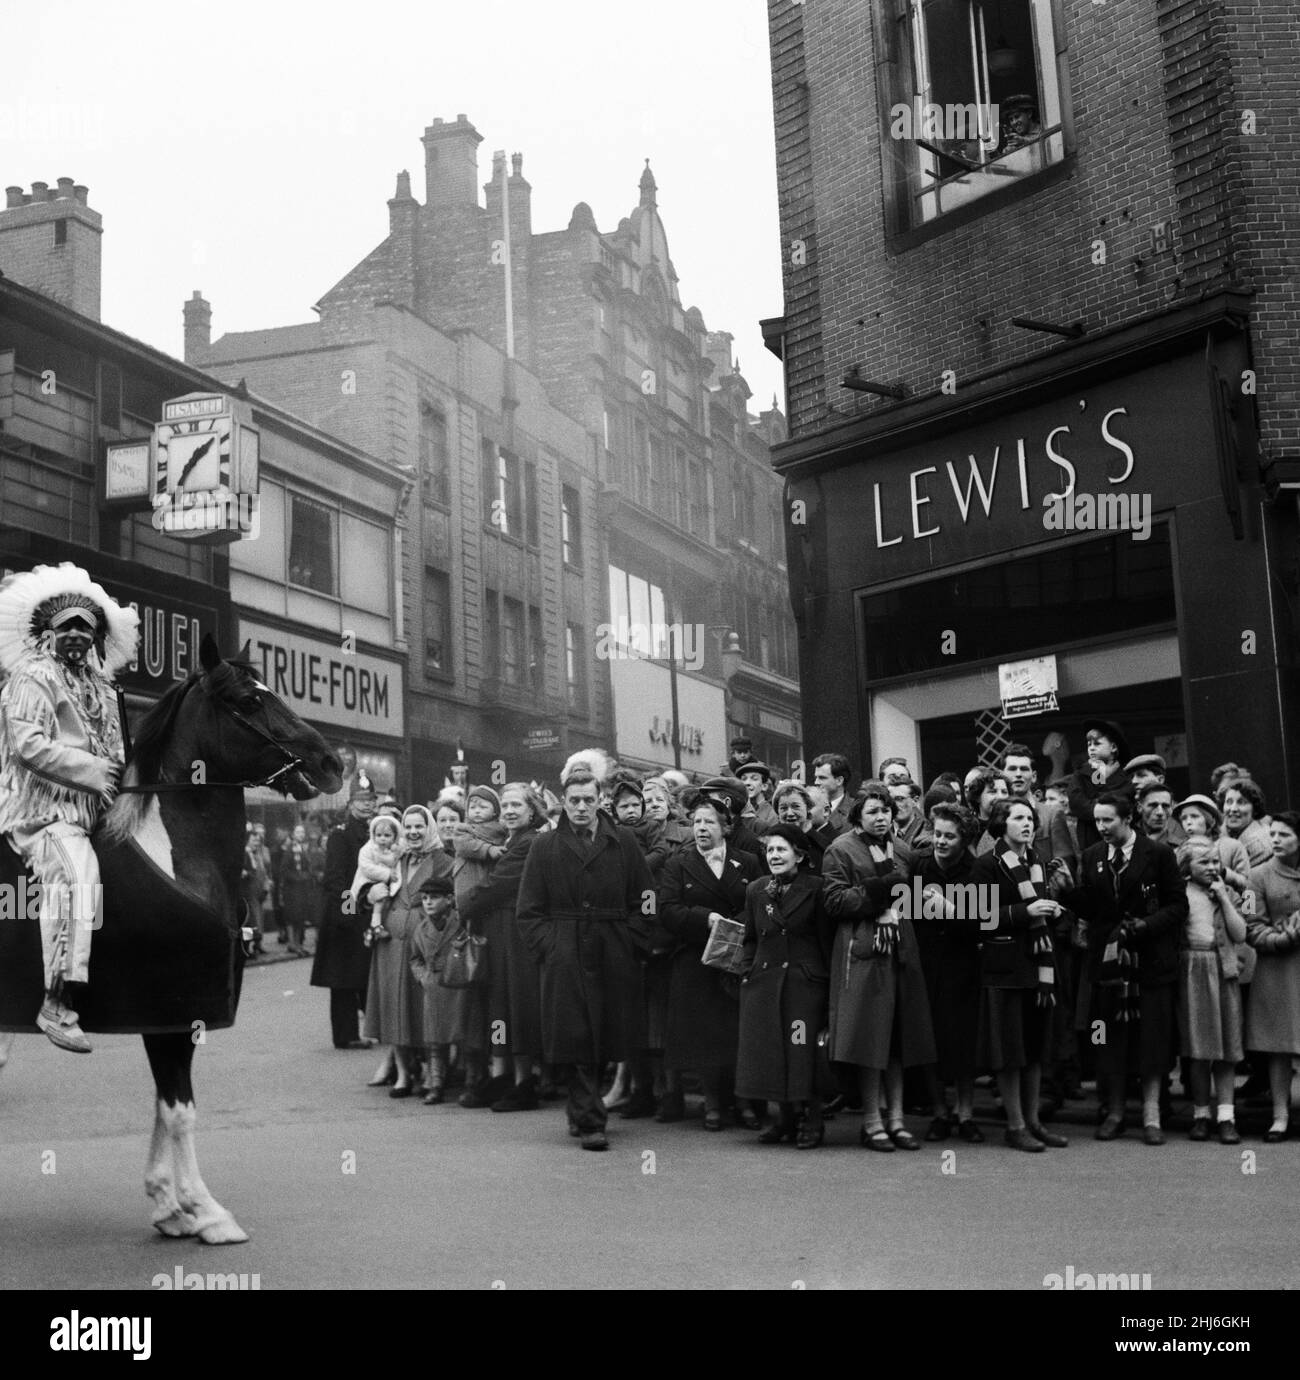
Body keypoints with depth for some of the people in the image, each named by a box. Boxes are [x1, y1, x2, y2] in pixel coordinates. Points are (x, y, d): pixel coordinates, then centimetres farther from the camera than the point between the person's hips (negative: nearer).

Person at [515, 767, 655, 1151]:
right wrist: (547, 945, -5)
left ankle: (581, 1110, 28)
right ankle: (590, 1123, -3)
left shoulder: (623, 843, 7)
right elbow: (529, 910, 6)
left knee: (607, 1037, 7)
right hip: (565, 957, -1)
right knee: (575, 1039, -6)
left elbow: (644, 900, 7)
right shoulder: (545, 847, 6)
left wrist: (632, 942, -2)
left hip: (614, 957, 1)